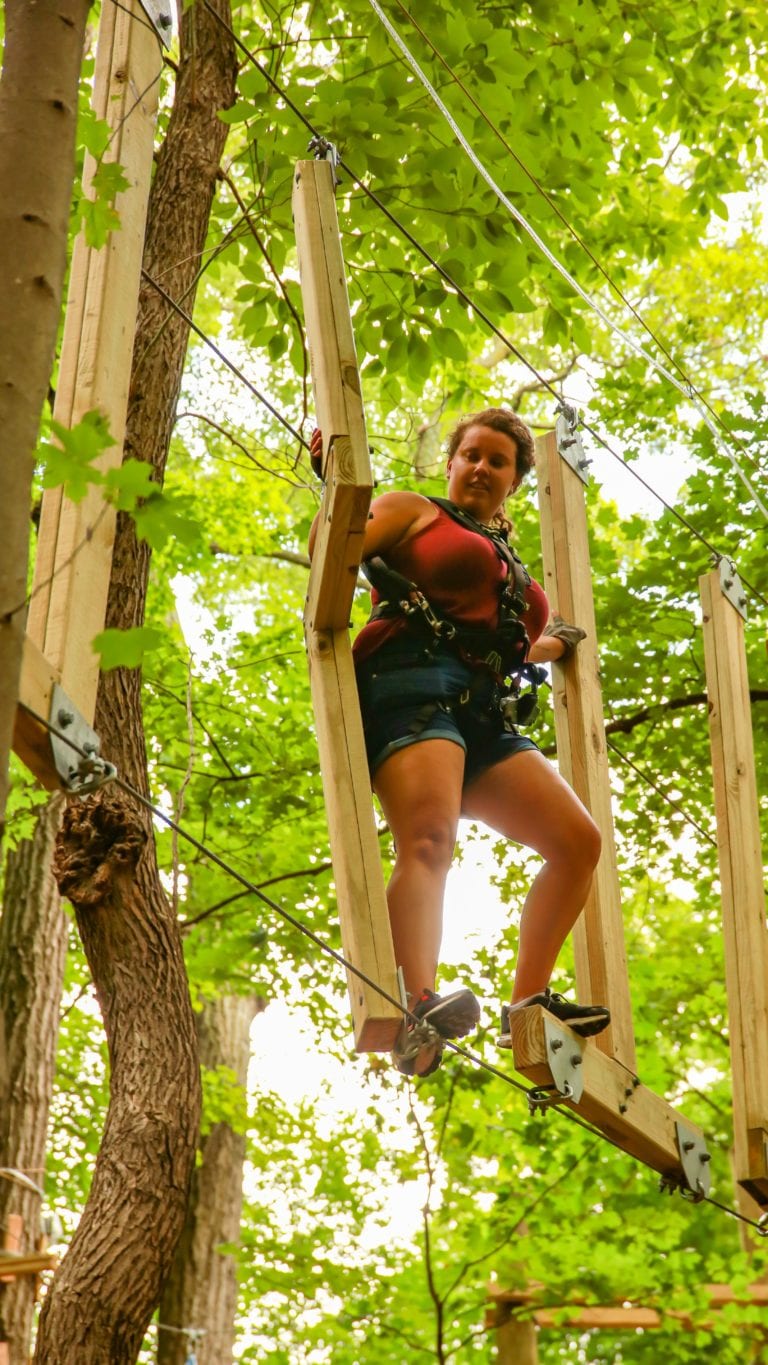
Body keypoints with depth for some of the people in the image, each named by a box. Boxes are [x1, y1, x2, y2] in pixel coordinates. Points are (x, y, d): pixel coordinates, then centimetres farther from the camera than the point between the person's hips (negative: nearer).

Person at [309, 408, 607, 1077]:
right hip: (414, 686, -7)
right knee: (430, 840, -31)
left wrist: (550, 646, 32)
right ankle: (417, 1013, -50)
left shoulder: (511, 566, 34)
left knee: (579, 841, -4)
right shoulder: (414, 511, 16)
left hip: (484, 715, 8)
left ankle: (527, 1003, -4)